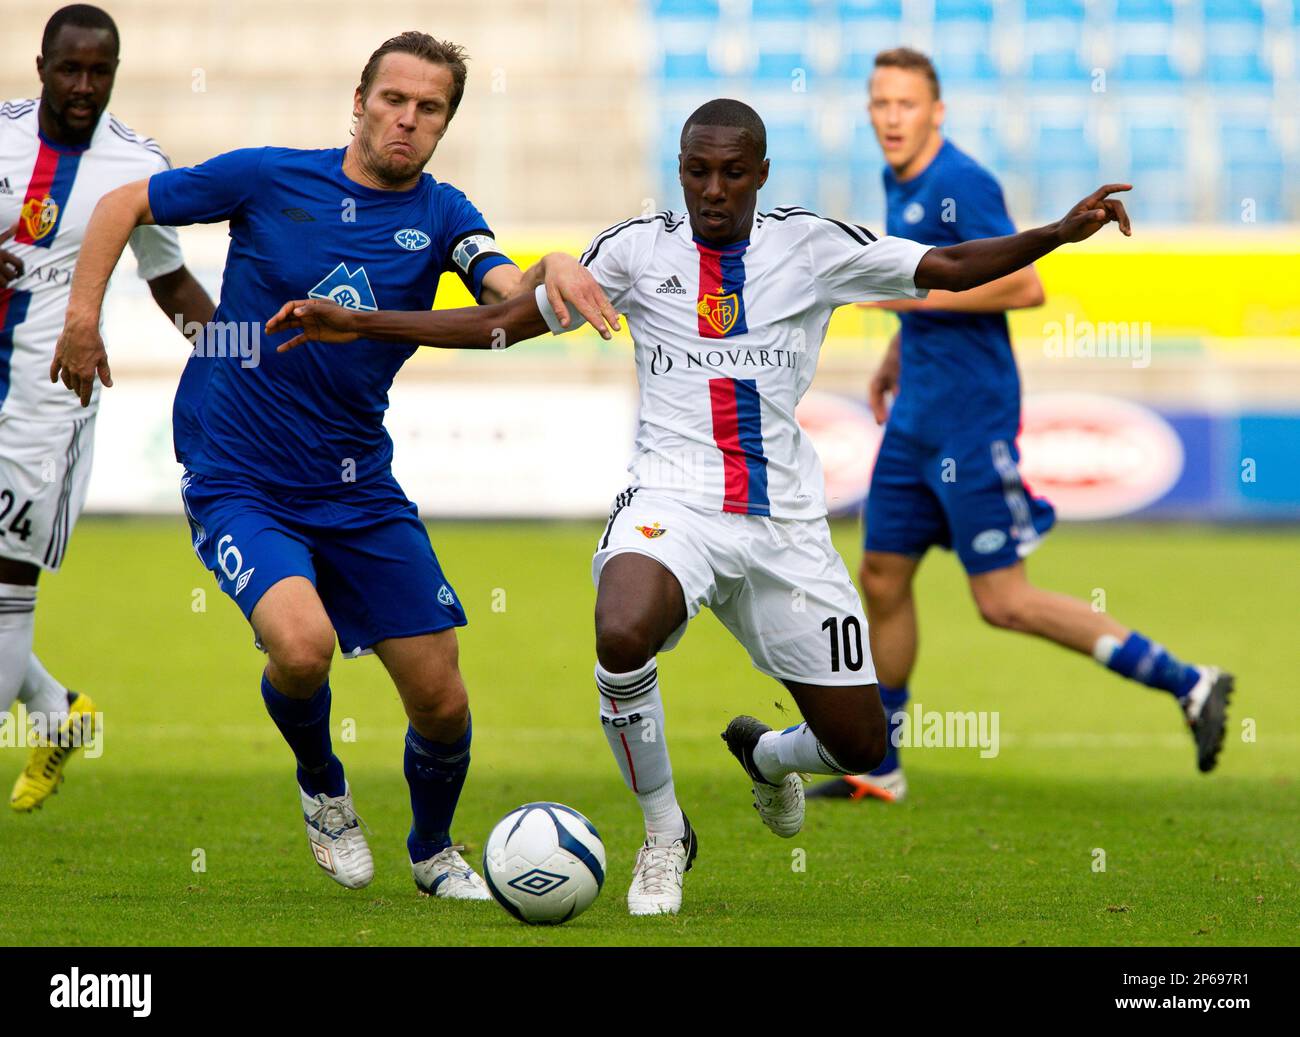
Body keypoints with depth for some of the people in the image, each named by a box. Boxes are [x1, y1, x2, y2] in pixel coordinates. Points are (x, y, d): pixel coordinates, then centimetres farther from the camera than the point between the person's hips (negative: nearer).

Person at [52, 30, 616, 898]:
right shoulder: (270, 179, -5)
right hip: (239, 488, -4)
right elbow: (124, 205, 6)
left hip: (360, 491, 4)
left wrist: (553, 273, -40)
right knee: (303, 642, -30)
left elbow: (510, 303, -18)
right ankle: (322, 789, 3)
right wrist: (82, 318, -3)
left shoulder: (439, 216, 1)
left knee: (443, 704, 3)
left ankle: (435, 853, 35)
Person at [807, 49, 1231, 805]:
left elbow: (1025, 286, -22)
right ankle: (879, 768, 20)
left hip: (973, 417, -9)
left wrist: (916, 293, -22)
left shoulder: (961, 184, -16)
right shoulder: (901, 184, 12)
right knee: (882, 578, 10)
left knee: (1004, 601, -8)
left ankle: (1189, 684, -3)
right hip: (918, 416, 9)